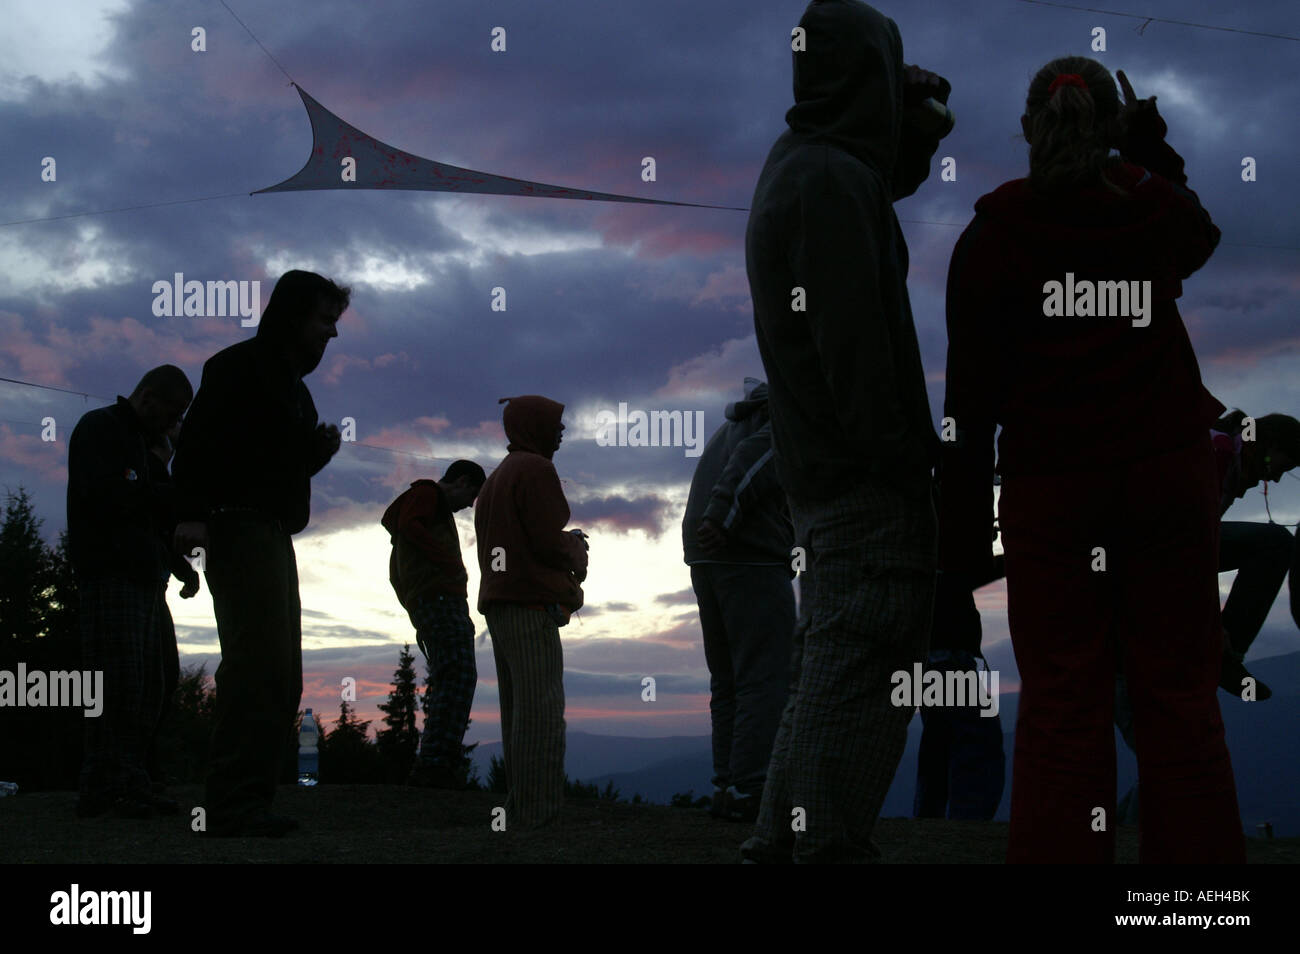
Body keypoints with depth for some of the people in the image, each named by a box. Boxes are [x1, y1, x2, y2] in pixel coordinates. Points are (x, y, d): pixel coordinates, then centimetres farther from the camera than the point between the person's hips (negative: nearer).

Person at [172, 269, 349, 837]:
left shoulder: (293, 387, 24)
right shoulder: (239, 367, -4)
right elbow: (199, 442, -15)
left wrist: (318, 450, 8)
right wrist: (193, 511, -27)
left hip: (273, 535, 10)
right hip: (241, 529, -10)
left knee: (278, 673, 8)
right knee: (259, 662, -18)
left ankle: (247, 803, 11)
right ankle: (235, 804, -19)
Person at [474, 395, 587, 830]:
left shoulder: (494, 479, 23)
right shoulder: (535, 469, -7)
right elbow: (549, 544, -15)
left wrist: (567, 546, 18)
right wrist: (576, 549, 7)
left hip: (497, 606, 10)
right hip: (532, 606, -10)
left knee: (517, 712, 9)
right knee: (541, 712, -12)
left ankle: (519, 813, 8)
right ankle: (536, 814, -17)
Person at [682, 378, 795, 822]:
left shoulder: (740, 420, 28)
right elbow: (756, 454, -17)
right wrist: (725, 519, -25)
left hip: (705, 561, 8)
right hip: (754, 561, -8)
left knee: (728, 682, 10)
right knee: (766, 681, -8)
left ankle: (727, 789, 7)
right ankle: (750, 793, -13)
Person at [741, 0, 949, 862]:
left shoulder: (794, 164, 15)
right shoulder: (832, 179, -16)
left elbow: (895, 179, 36)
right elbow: (855, 342, -22)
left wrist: (917, 121, 19)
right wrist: (903, 459, -20)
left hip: (818, 467, 10)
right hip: (863, 473, -10)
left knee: (827, 662, 17)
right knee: (861, 664, -8)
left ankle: (782, 839, 23)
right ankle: (833, 842, -6)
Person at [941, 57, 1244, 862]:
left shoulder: (990, 238, -1)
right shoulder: (1154, 205, 4)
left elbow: (970, 396, -3)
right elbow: (1200, 242, 31)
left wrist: (963, 539, 1)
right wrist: (1154, 149, 31)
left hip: (1049, 485, -1)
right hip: (1169, 465, 1)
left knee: (1060, 705, 1)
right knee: (1180, 692, 4)